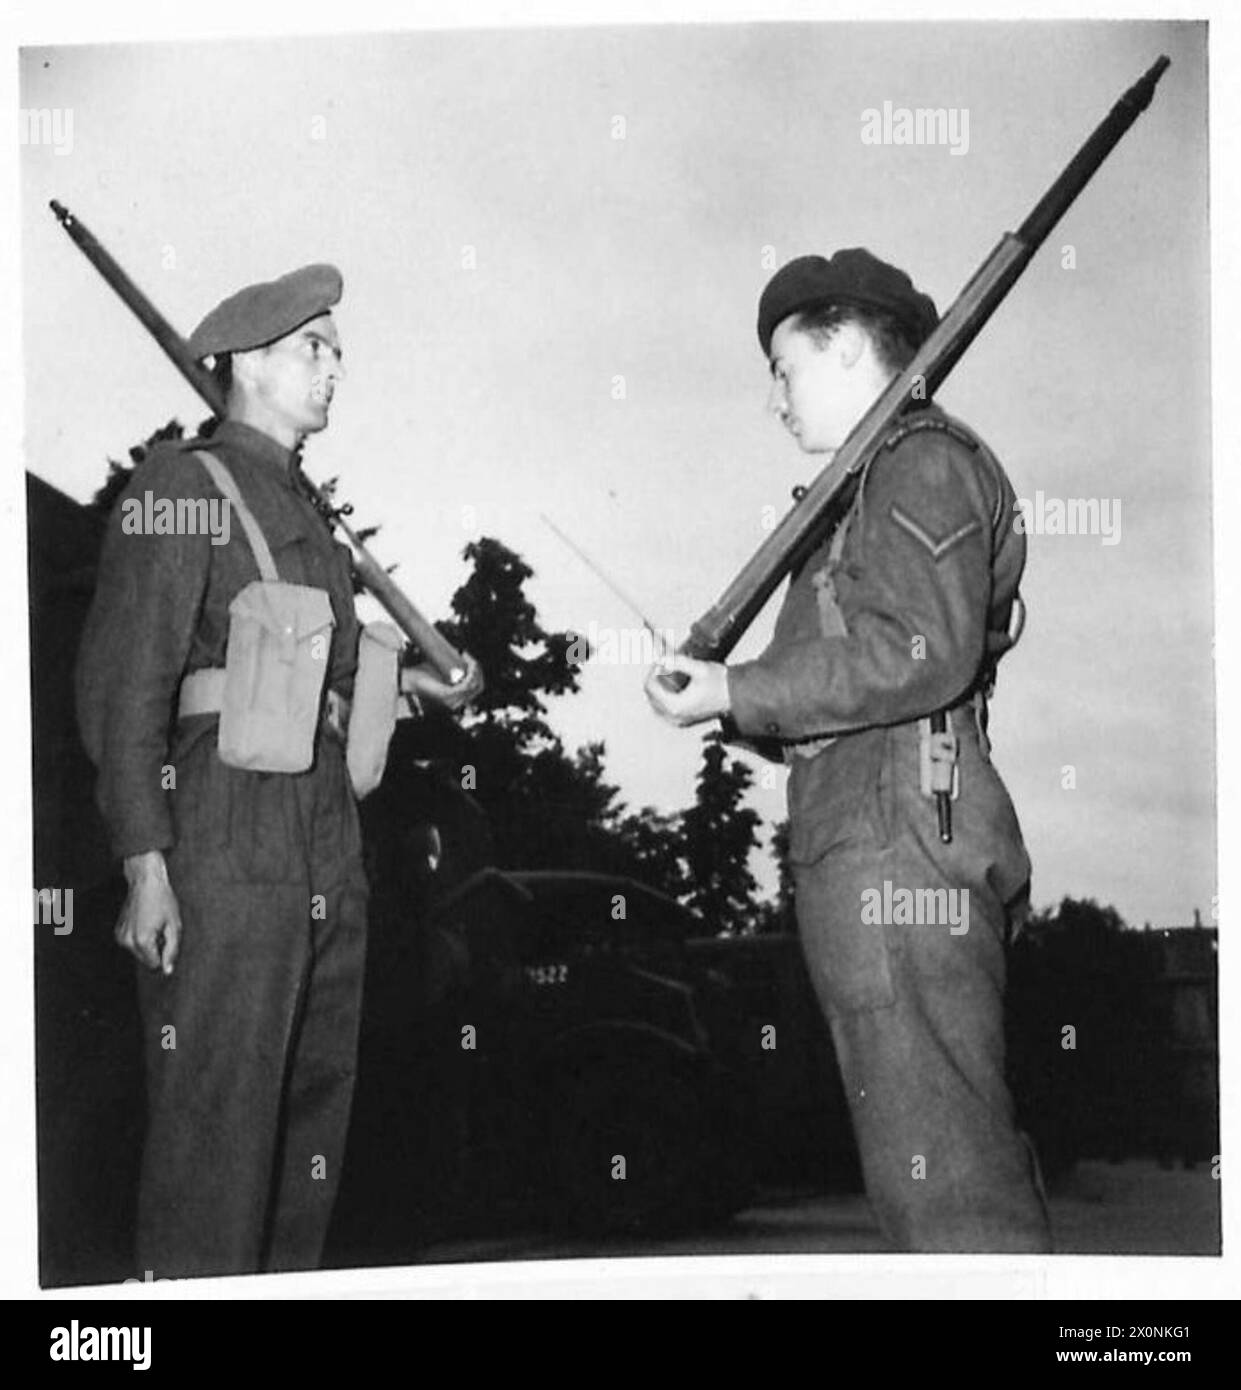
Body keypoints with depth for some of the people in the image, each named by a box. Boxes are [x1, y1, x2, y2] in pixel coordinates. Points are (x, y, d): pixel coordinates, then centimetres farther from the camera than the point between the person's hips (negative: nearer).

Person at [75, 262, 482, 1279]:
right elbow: (122, 684, -9)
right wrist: (145, 863, -17)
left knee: (313, 1117, 10)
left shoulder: (302, 510, 22)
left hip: (328, 848, 8)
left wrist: (408, 680, 10)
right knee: (215, 1128, -8)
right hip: (227, 844, -8)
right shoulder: (181, 488, -2)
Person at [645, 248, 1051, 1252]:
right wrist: (732, 688, 18)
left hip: (894, 859, -11)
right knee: (976, 1167, 12)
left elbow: (922, 652, -19)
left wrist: (737, 693, -14)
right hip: (877, 857, 11)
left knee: (942, 1176, -10)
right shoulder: (895, 474, 25)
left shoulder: (923, 462, -5)